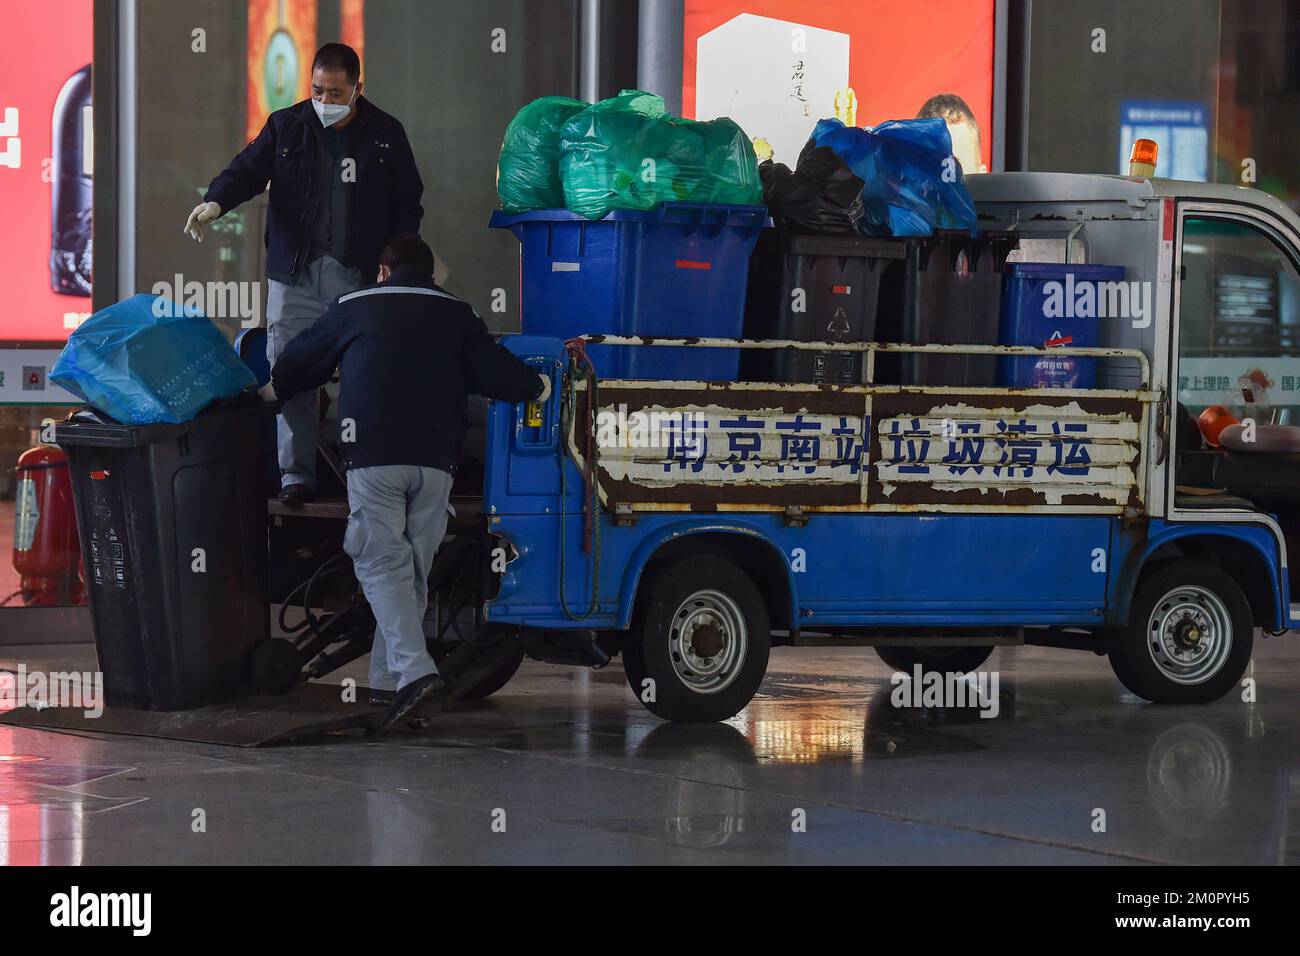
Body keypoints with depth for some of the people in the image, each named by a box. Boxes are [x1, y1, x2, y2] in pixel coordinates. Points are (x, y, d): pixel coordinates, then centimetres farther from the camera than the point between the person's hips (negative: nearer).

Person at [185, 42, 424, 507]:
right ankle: (296, 475, 5)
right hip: (295, 276, 1)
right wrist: (217, 201, -21)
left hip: (360, 277, -1)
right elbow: (248, 169, -1)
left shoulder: (385, 134, 5)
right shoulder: (286, 126, 6)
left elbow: (407, 203, 9)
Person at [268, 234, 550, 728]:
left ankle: (414, 669, -26)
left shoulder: (354, 307, 12)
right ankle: (388, 678, 13)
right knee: (413, 568, 11)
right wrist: (536, 385, 28)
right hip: (435, 462, 3)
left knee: (382, 562, -8)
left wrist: (272, 389, 40)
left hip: (374, 457, -3)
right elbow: (494, 371, 9)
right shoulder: (456, 314, 16)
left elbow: (300, 361, 20)